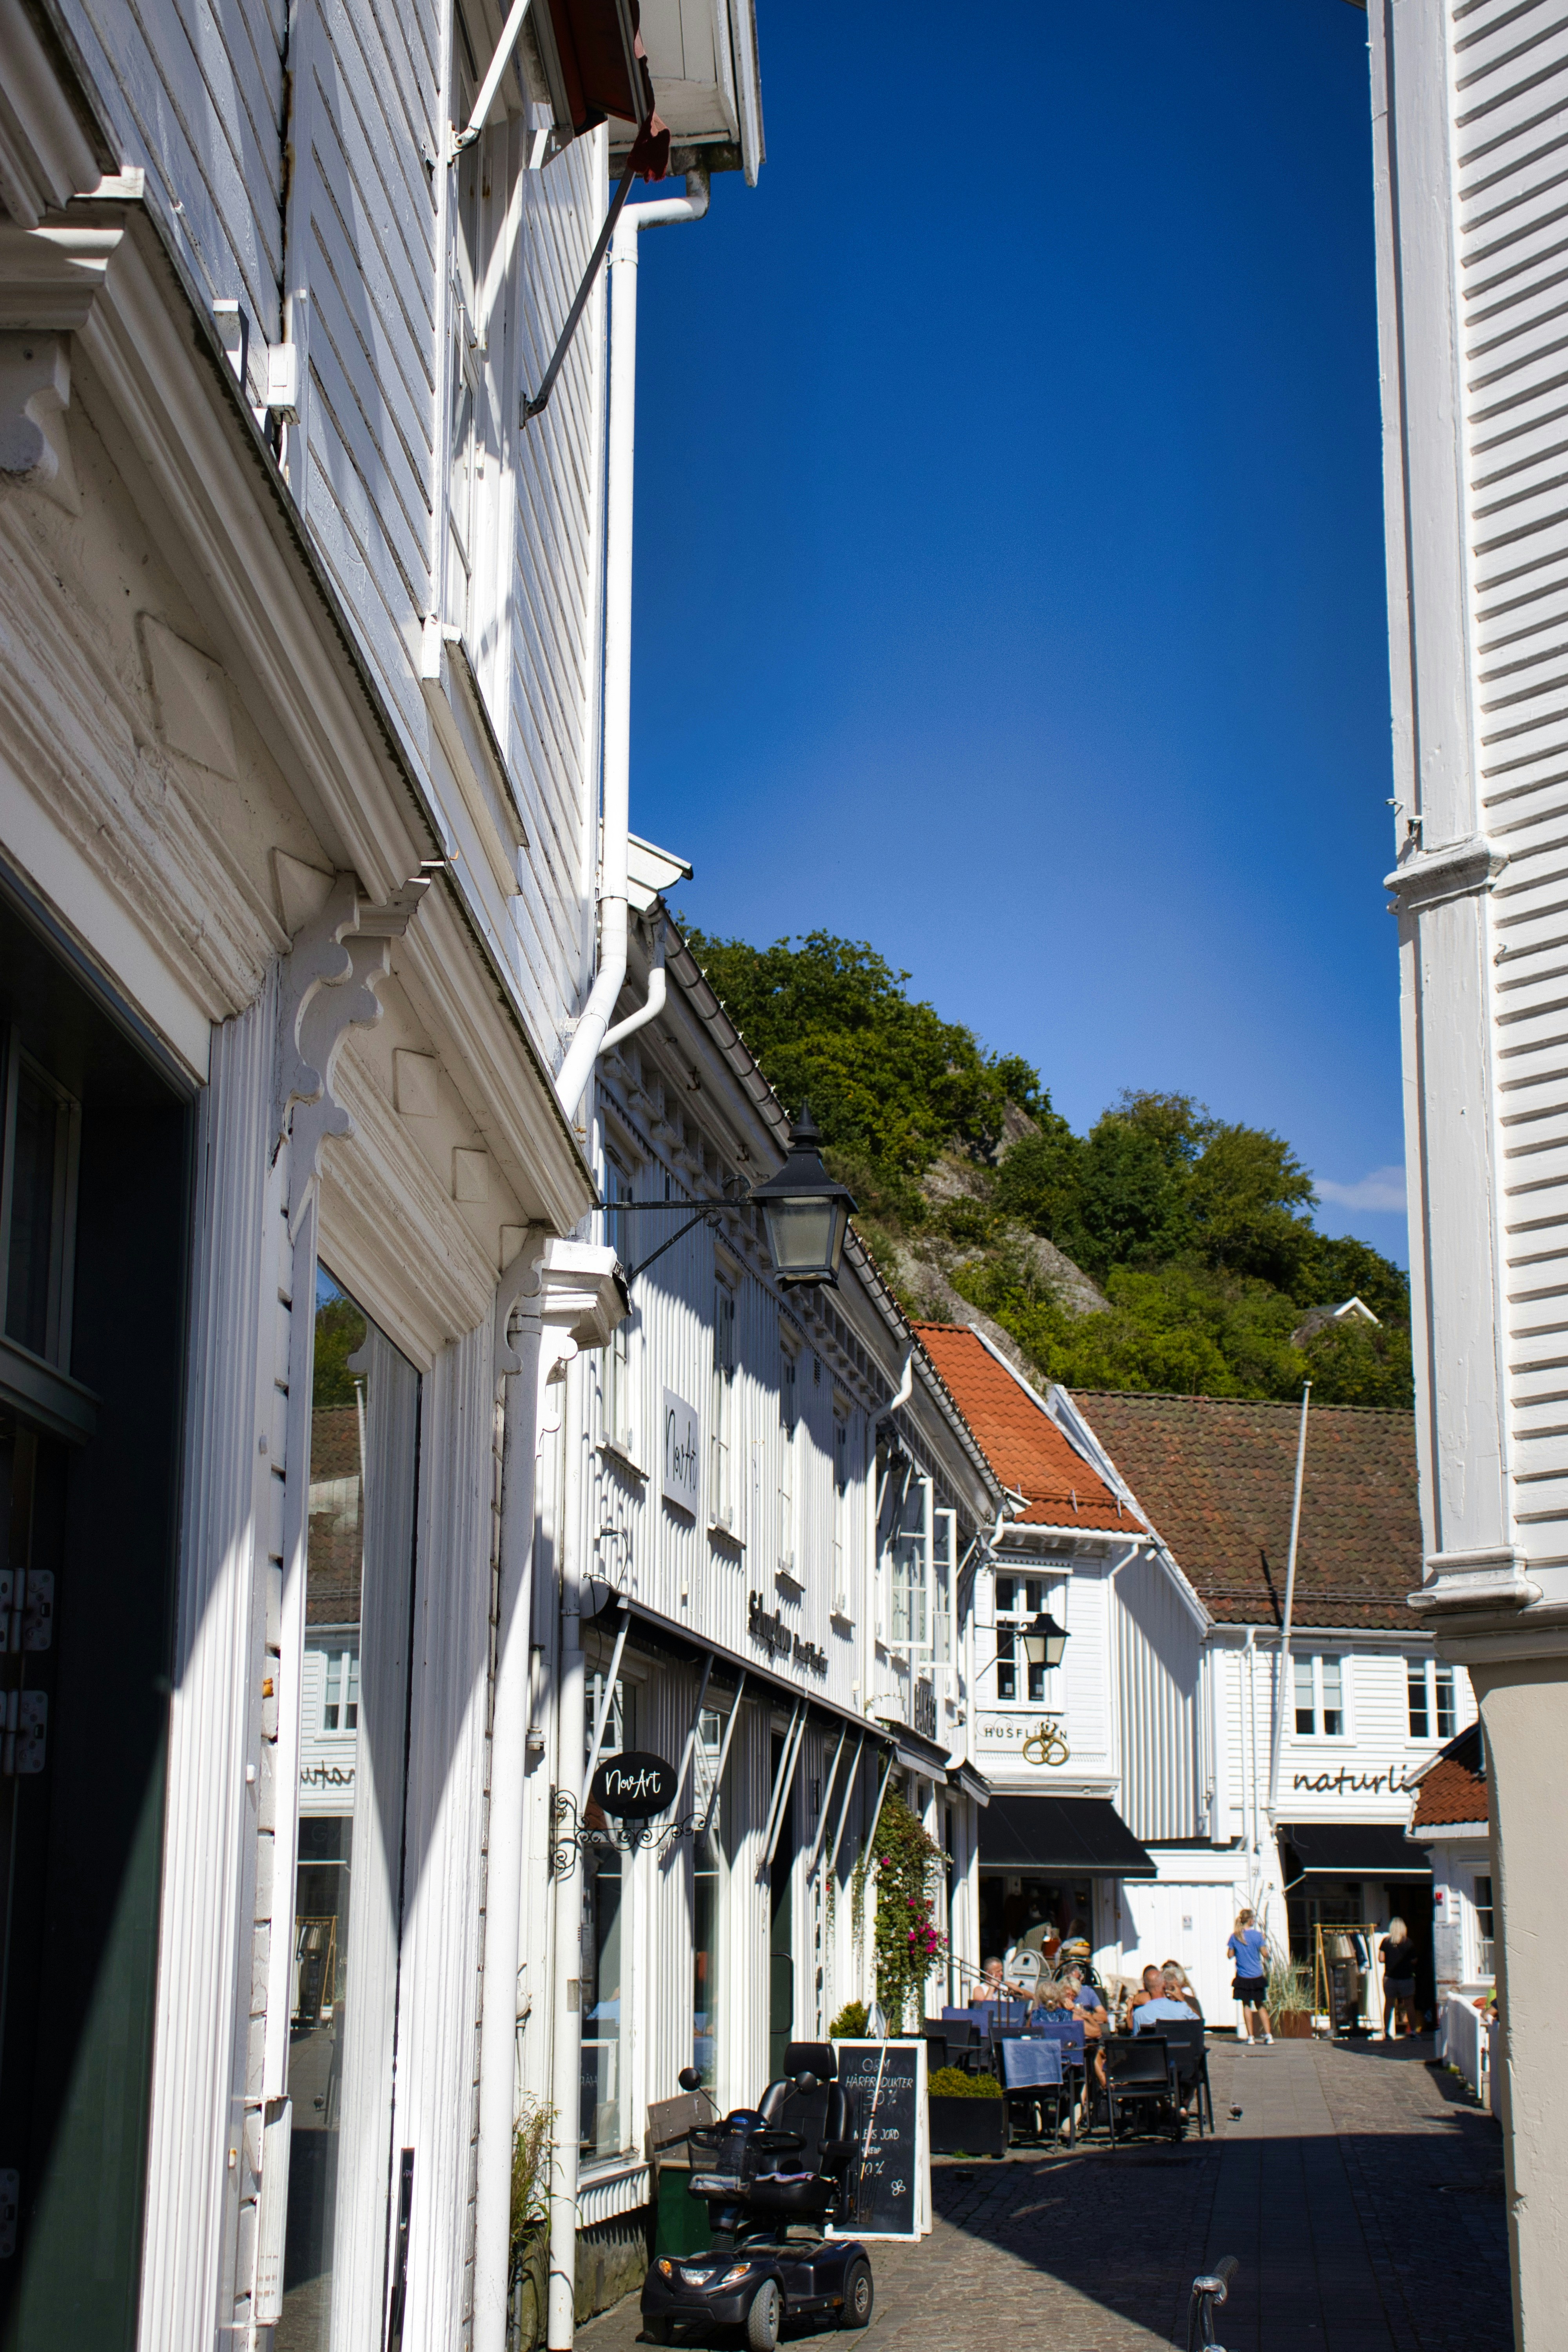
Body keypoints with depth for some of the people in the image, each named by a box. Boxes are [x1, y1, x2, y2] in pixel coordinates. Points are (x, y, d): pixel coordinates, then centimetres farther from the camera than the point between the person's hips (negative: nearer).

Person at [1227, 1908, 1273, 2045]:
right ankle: (1268, 2035, 7)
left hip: (1243, 1977, 0)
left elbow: (1230, 1955, 0)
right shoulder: (1257, 1935, -8)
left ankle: (1251, 2036, 5)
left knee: (1246, 2005, 8)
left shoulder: (1235, 1936, -4)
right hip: (1257, 1976, 0)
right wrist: (1264, 1941, 9)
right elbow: (1265, 1954, -6)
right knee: (1260, 2005, 13)